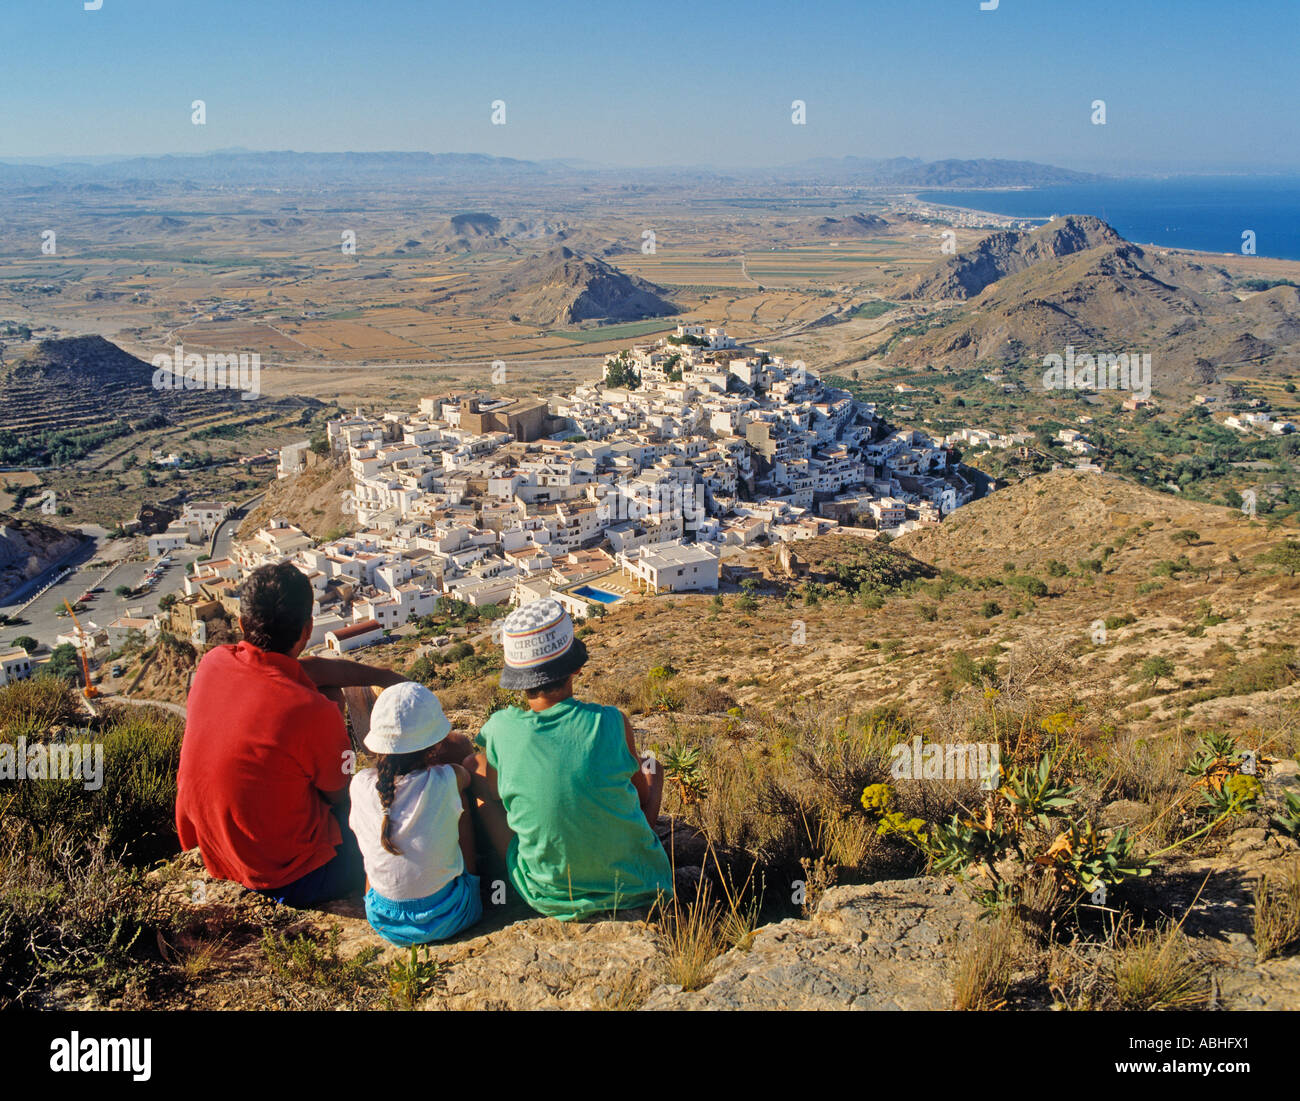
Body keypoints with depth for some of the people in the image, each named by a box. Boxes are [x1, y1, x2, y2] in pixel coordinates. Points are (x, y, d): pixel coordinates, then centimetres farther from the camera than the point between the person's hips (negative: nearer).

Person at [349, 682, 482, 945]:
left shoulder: (360, 786, -18)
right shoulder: (445, 783, -23)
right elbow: (461, 747, 2)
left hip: (385, 922, 2)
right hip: (448, 918, -2)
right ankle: (474, 879, 35)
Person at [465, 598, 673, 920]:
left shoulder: (499, 731, -17)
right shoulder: (612, 723, -18)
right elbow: (640, 791, 1)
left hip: (549, 897, 0)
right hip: (636, 884, 0)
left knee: (470, 770, 18)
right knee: (651, 768, 27)